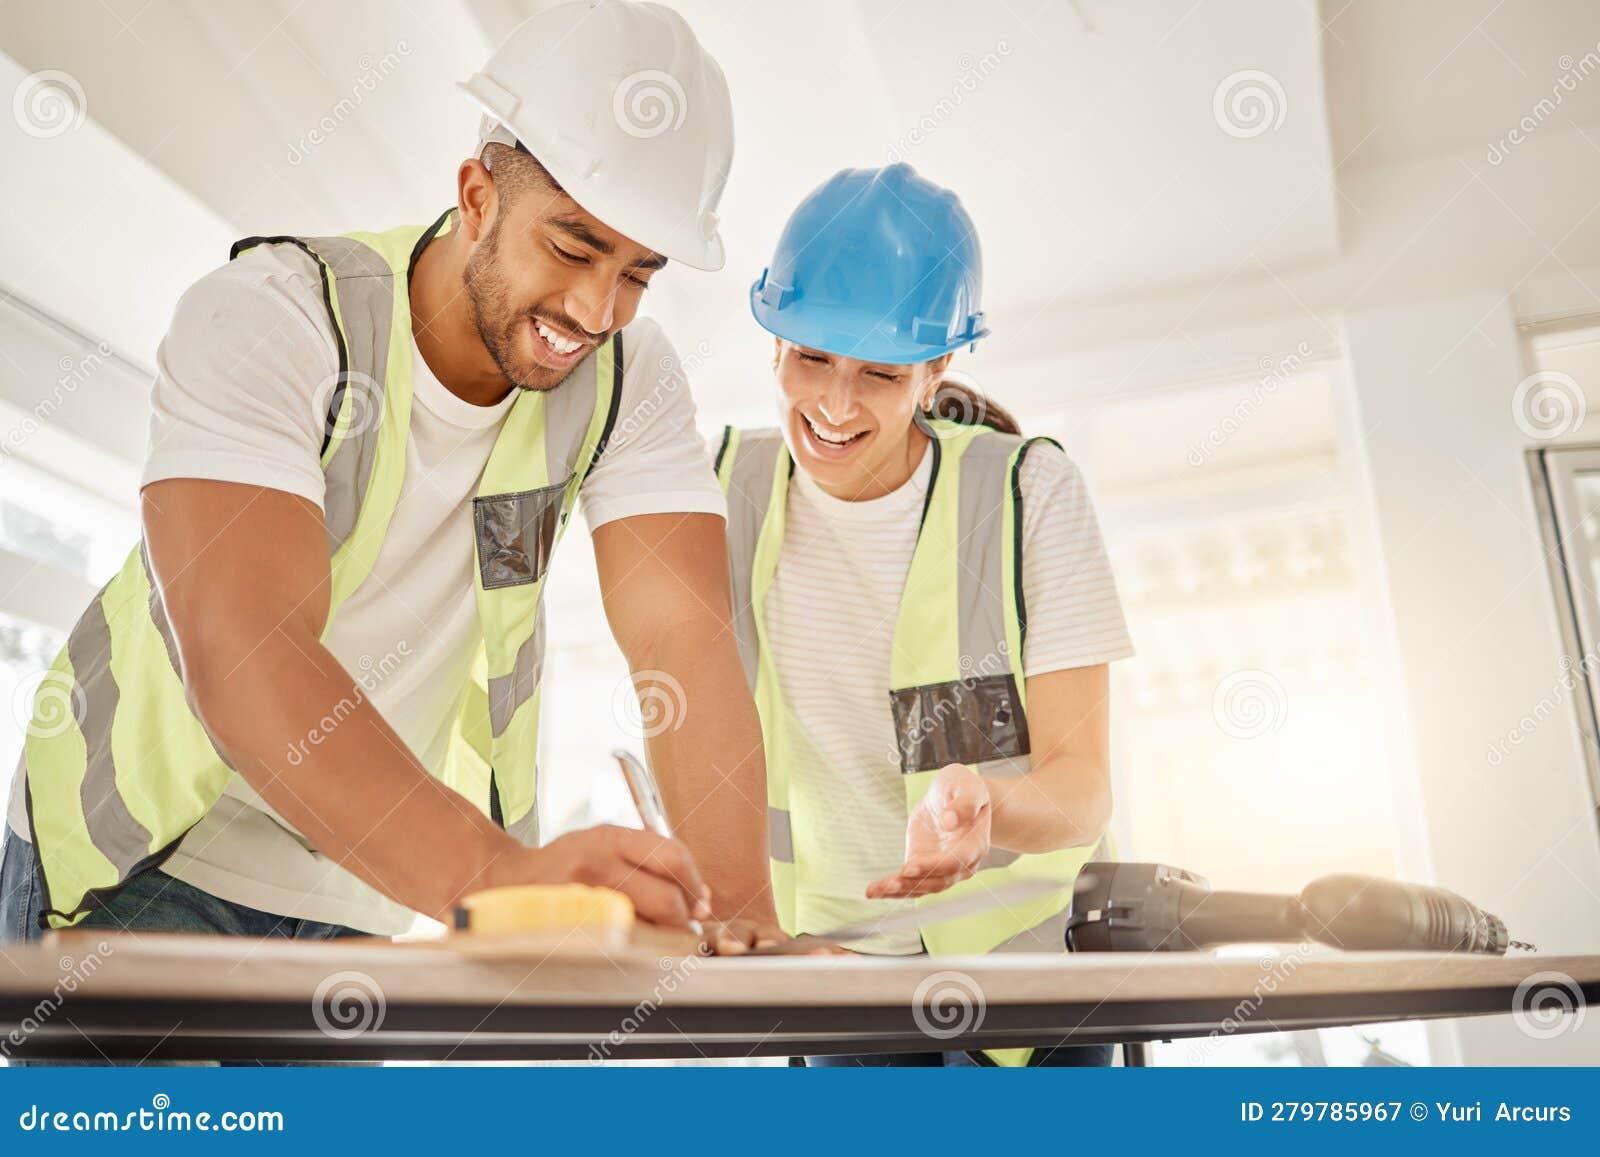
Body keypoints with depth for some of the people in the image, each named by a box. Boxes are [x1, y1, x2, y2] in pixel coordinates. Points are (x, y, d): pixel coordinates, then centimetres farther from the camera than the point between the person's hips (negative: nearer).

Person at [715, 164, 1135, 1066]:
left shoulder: (1030, 491, -14)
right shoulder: (730, 488, -6)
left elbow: (1084, 789, -18)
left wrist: (982, 805, -40)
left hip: (1022, 937, -2)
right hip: (827, 941, 2)